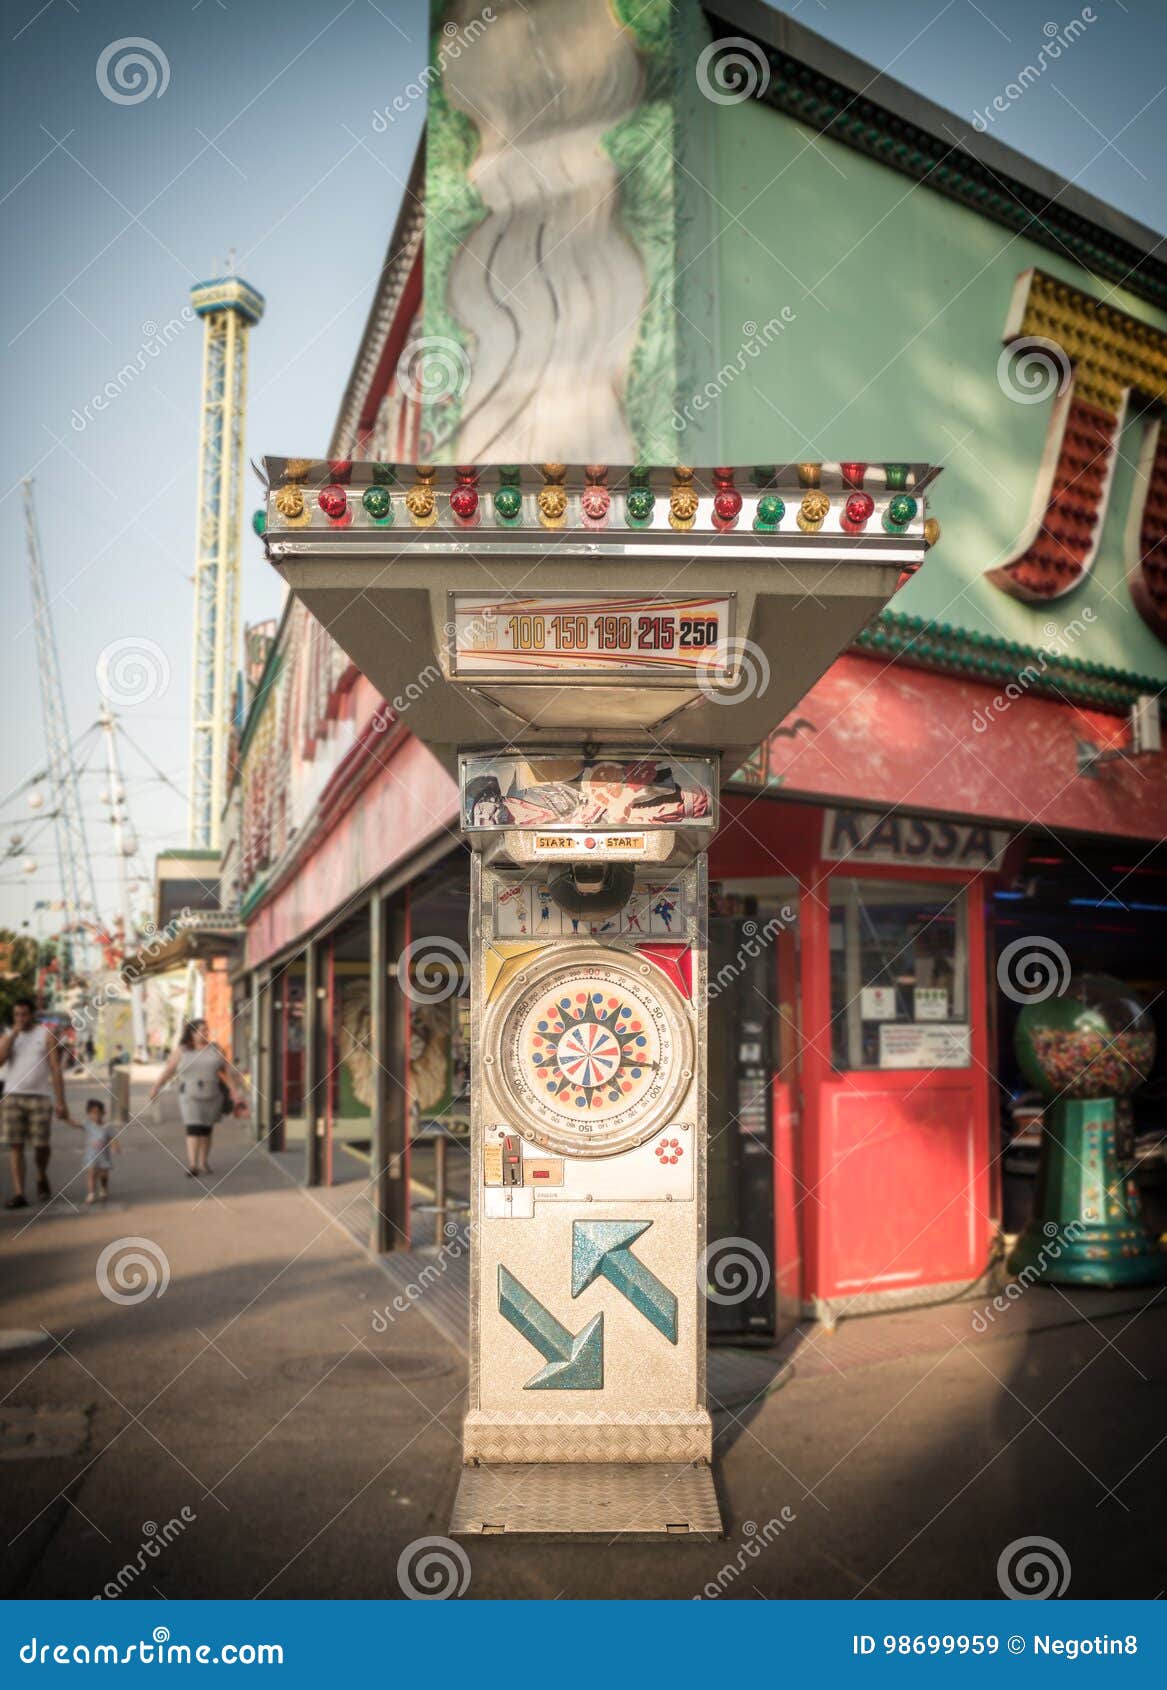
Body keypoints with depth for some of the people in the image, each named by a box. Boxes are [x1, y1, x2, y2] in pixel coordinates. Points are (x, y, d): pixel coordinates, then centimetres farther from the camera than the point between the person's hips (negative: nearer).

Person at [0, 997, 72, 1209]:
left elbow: (55, 1070, 1)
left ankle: (41, 1178, 24)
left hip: (40, 1096, -2)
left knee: (42, 1145, -5)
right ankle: (18, 1194, -2)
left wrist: (61, 1102, -5)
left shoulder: (46, 1034, 5)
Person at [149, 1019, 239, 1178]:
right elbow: (168, 1070, 3)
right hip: (190, 1096, -2)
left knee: (206, 1130, 9)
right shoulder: (181, 1050, -4)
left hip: (212, 1096, 2)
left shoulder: (215, 1049, 1)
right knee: (193, 1129, -12)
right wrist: (156, 1089, 7)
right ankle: (192, 1165, -16)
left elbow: (226, 1071, 2)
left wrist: (233, 1093, -1)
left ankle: (203, 1163, 21)